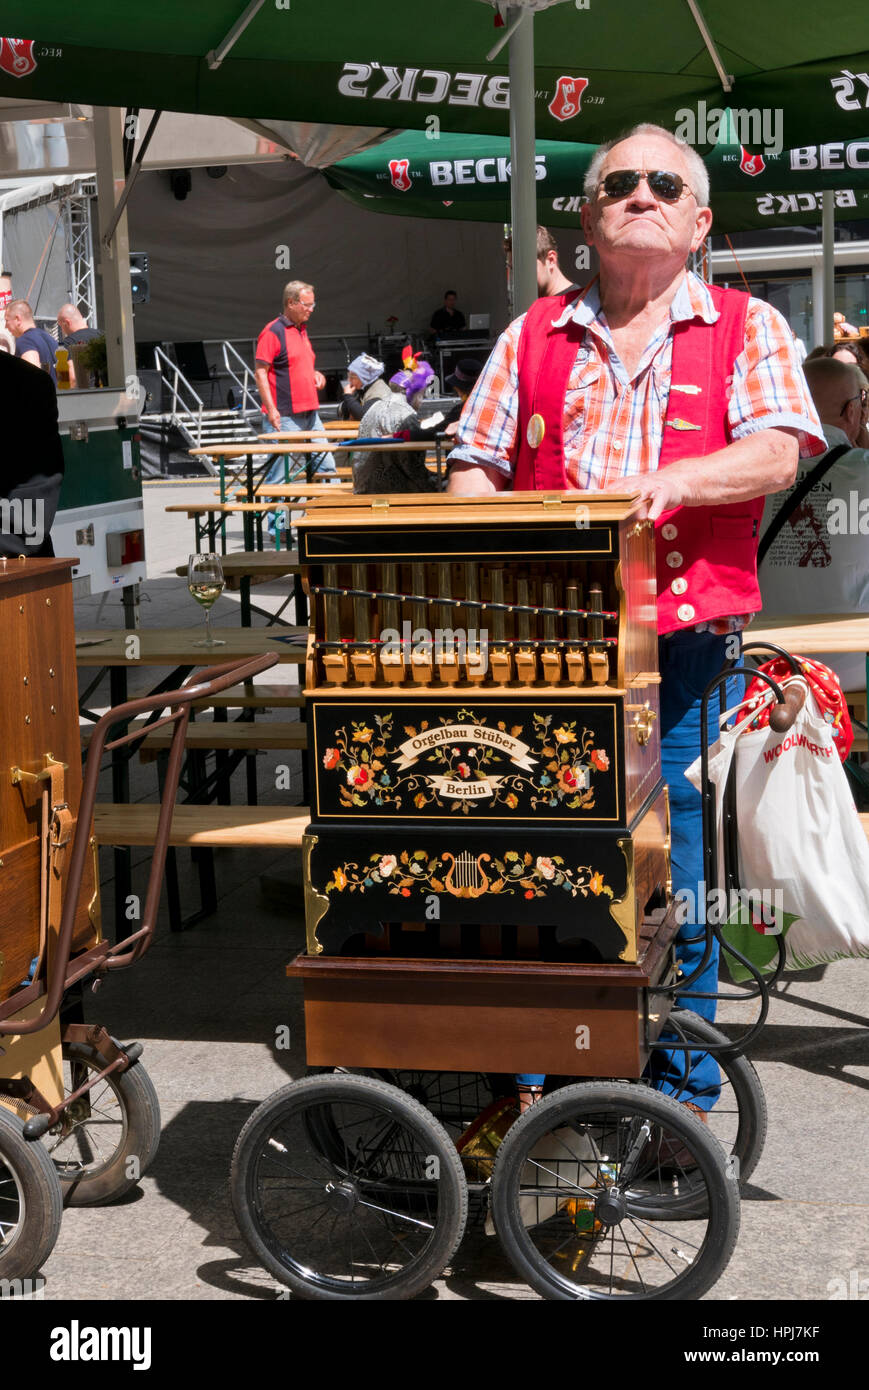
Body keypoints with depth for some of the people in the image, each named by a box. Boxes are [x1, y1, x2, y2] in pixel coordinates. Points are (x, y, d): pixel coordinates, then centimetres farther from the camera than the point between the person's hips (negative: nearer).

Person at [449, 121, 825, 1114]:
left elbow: (778, 453, -7)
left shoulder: (745, 329, 8)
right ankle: (530, 1077, 18)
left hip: (686, 642, -2)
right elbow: (475, 465, 15)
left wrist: (672, 480, -24)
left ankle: (683, 1092, 17)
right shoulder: (534, 336, 16)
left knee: (679, 872, 2)